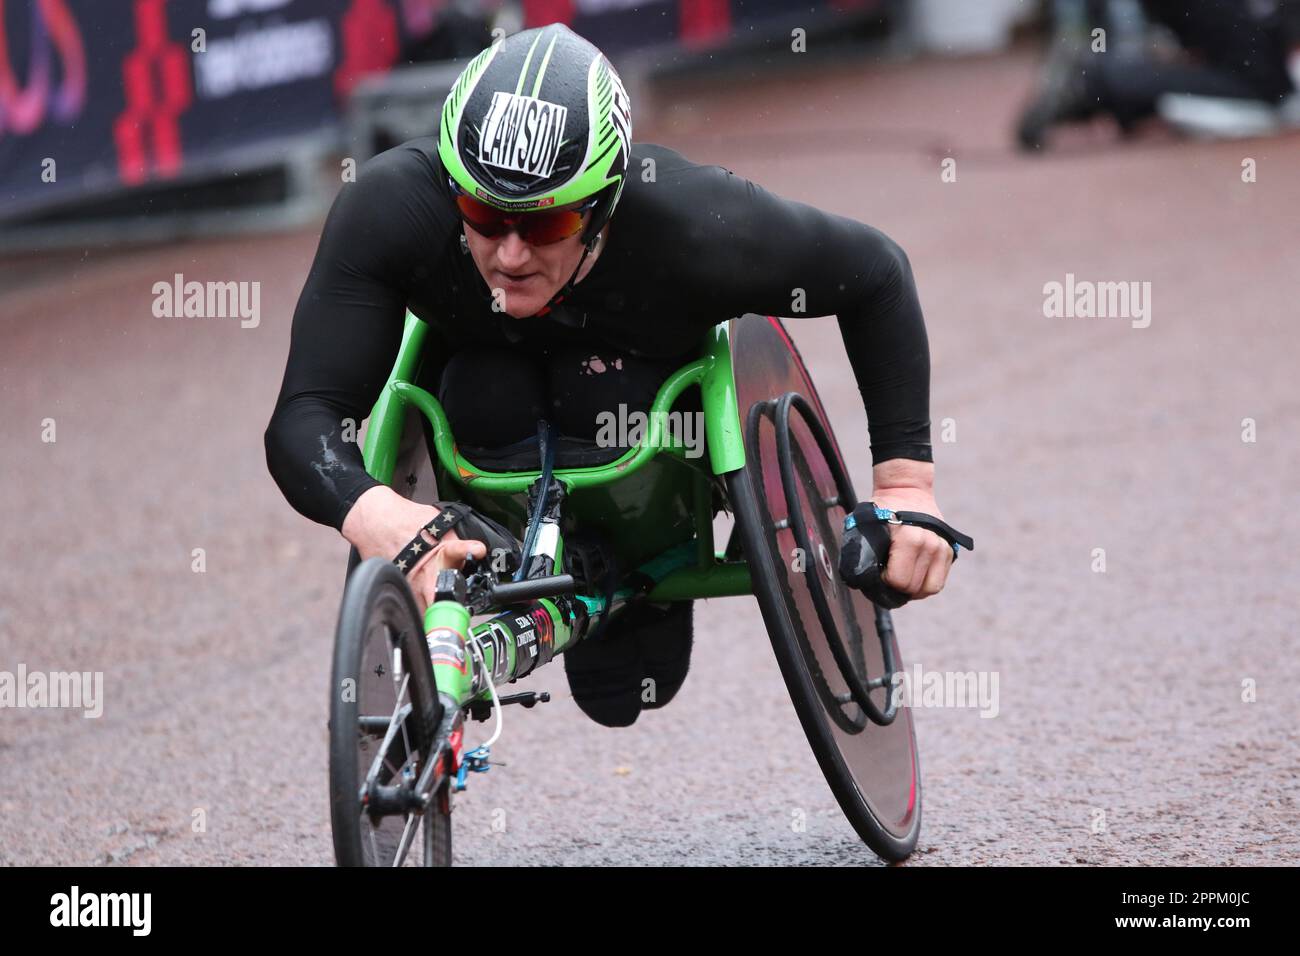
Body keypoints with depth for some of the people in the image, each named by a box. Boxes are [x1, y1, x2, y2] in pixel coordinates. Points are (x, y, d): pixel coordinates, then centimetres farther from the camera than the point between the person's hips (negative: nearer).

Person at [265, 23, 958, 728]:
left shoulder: (693, 225, -38)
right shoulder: (390, 206, -38)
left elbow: (877, 274, -21)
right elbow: (304, 418, -41)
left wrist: (905, 484, -26)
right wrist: (371, 515, -64)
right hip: (489, 372, 1)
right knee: (489, 402, -34)